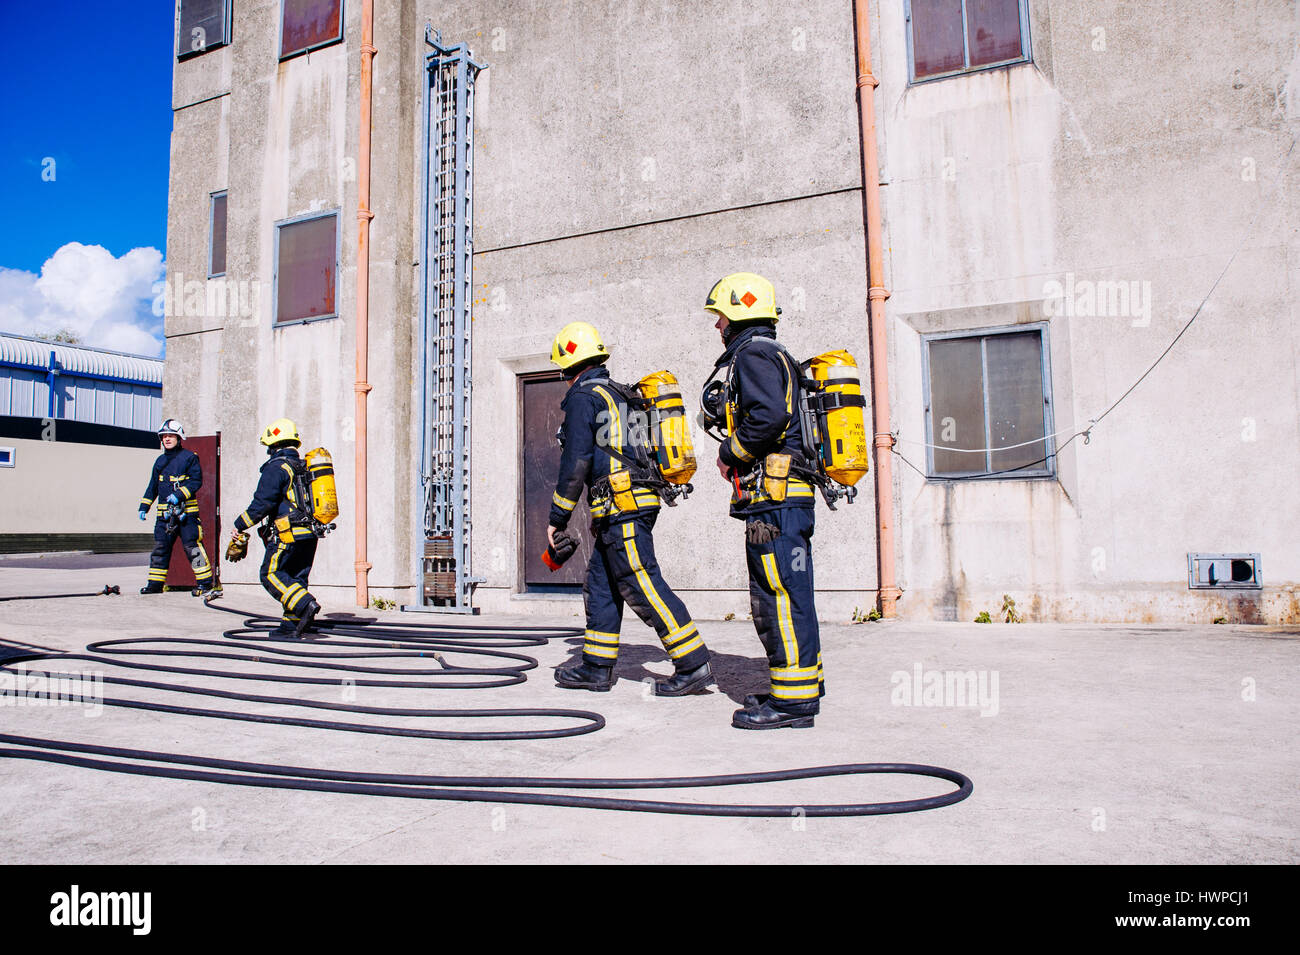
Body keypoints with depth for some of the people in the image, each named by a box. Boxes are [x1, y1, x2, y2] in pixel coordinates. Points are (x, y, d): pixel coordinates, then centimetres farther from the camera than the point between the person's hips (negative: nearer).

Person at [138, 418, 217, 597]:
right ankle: (156, 584, 19)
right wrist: (144, 506, 20)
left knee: (192, 546, -10)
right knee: (160, 547, 9)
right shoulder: (160, 461, 18)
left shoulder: (189, 457, -2)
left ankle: (205, 583, -7)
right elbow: (153, 486, 25)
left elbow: (196, 481, -9)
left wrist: (179, 495, -20)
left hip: (186, 512, -6)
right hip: (165, 513, 6)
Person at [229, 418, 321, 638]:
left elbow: (262, 503, -13)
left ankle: (305, 604, -20)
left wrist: (239, 525, -4)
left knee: (271, 574, -3)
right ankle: (292, 624, 9)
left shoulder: (276, 468, -8)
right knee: (296, 578, 10)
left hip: (287, 536, -8)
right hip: (309, 536, 8)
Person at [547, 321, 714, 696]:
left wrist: (558, 516, -5)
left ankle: (694, 664, -8)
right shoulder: (622, 395, 22)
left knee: (644, 587, -9)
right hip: (641, 500, 10)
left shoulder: (582, 398, -6)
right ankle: (596, 669, 19)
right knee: (600, 584, 14)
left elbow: (576, 462, -12)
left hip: (621, 508, -10)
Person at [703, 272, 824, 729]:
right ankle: (803, 683, 23)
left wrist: (730, 453, -10)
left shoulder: (752, 354, -7)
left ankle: (794, 698, -3)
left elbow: (768, 416, -23)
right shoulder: (774, 356, 24)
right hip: (790, 495, 11)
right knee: (787, 594, 15)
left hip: (772, 498, -11)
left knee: (780, 595, -8)